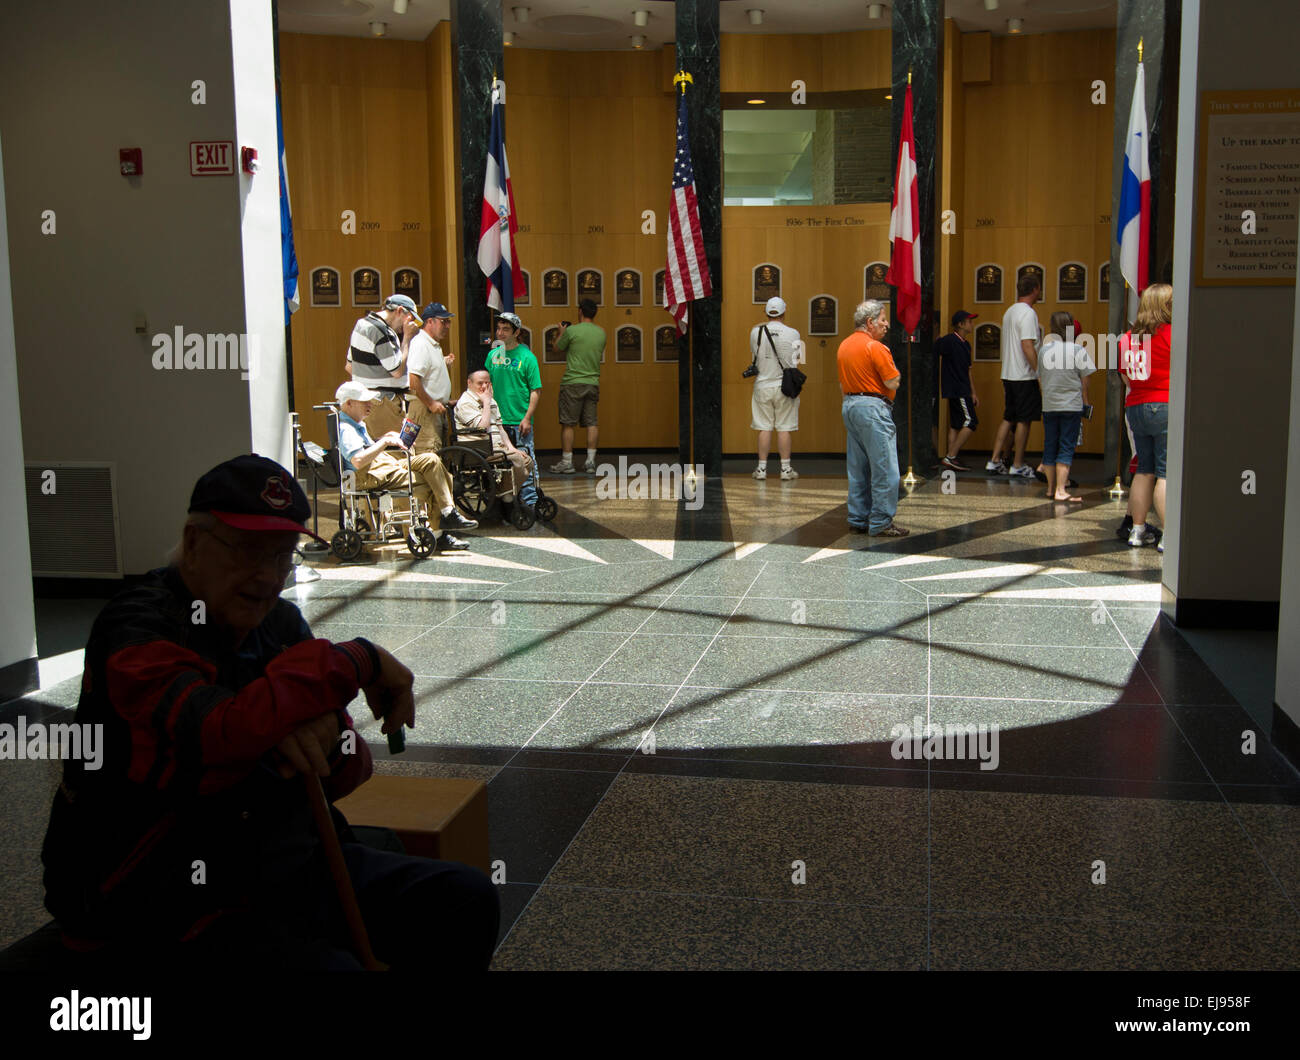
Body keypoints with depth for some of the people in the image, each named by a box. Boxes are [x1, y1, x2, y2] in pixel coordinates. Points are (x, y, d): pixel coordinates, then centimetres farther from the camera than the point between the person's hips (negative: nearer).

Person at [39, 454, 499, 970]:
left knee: (465, 898, -4)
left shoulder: (281, 623, 7)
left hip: (288, 863, 7)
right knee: (328, 964, -30)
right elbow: (224, 731, -36)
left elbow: (345, 776, 6)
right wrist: (358, 661, -26)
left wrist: (326, 737, -20)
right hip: (166, 905, -7)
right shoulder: (137, 630, -15)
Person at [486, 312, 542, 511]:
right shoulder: (492, 354, 9)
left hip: (520, 420, -5)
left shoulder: (526, 357, -5)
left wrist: (528, 418, -14)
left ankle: (529, 502, 6)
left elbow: (536, 390, -7)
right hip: (497, 420, 5)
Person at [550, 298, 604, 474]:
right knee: (591, 423, 6)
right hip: (593, 383, 5)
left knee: (568, 424, 1)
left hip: (572, 382, -5)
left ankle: (567, 462, 2)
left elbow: (558, 347, 4)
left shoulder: (572, 331, -9)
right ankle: (591, 461, 5)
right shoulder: (601, 333, 6)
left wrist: (561, 333, 23)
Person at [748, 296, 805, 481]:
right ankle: (785, 468, 7)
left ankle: (762, 468, 8)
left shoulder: (756, 332, -3)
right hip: (784, 386, -1)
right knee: (783, 428, 4)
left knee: (764, 428, 5)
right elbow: (796, 361, -1)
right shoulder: (792, 333, -7)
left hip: (762, 386, 1)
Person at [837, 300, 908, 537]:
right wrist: (894, 369, 5)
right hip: (873, 409, -9)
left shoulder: (844, 346, 13)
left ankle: (858, 519, 17)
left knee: (858, 468, 13)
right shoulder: (875, 347, -14)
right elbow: (893, 383, -14)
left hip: (849, 405, 9)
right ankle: (881, 523, -4)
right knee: (885, 470, -5)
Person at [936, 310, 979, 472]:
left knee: (956, 425, 8)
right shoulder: (949, 341, -11)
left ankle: (951, 460, 10)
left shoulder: (965, 344, 17)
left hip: (962, 390, 9)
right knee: (970, 422, -12)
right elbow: (937, 362, -14)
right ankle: (951, 457, -11)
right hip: (957, 390, -9)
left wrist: (973, 392, 22)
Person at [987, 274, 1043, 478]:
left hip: (1008, 375, 9)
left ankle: (995, 460, 11)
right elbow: (1027, 346, -22)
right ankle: (1018, 465, 4)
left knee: (1008, 418, 13)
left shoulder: (1009, 312, 15)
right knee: (1024, 419, -1)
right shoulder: (1028, 313, -14)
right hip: (1025, 376, -9)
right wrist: (1040, 371, -19)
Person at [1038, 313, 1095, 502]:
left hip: (1048, 406, 3)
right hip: (1071, 405, -3)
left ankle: (1051, 487, 18)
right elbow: (1084, 382, -2)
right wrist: (1086, 405, 9)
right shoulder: (1078, 350, -6)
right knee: (1066, 447, -2)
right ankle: (1061, 490, -8)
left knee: (1050, 446, 11)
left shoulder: (1045, 349, 3)